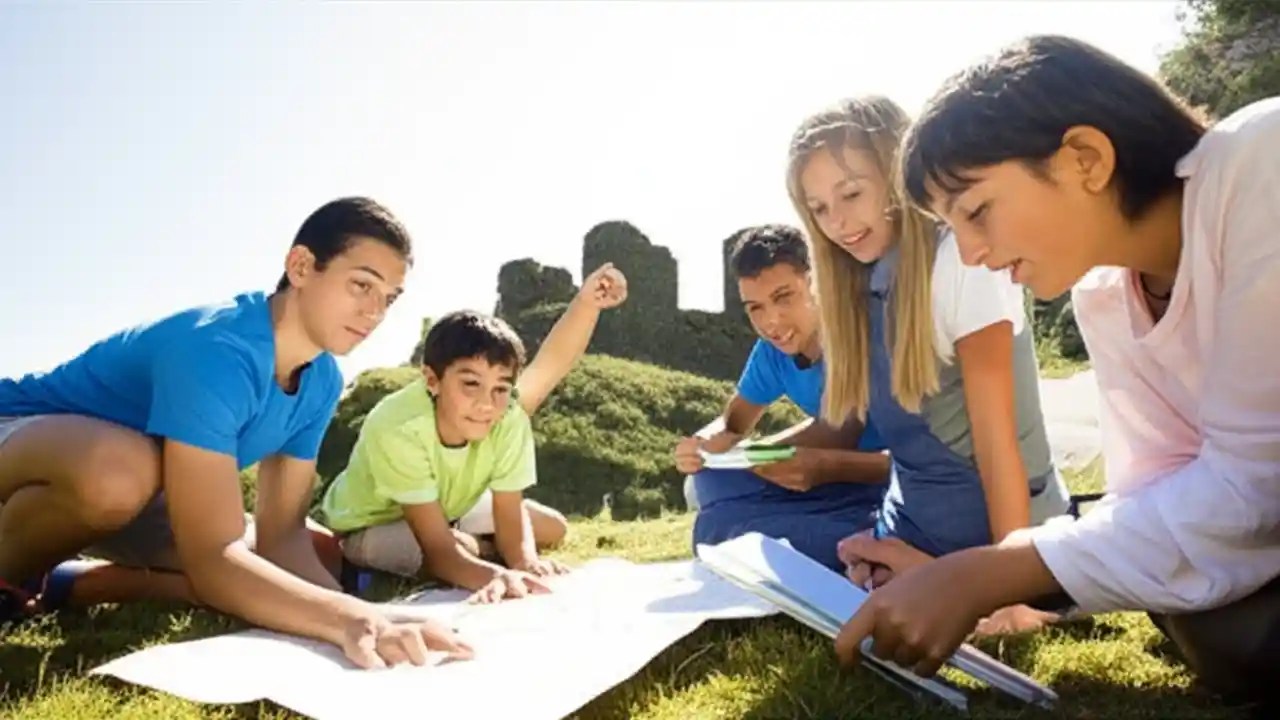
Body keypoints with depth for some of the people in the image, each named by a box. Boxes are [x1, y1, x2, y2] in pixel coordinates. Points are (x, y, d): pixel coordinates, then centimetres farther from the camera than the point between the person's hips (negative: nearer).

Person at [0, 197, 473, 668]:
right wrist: (348, 617, -54)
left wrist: (360, 617, -30)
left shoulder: (322, 380, -11)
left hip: (132, 493, 8)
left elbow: (282, 533, -12)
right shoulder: (216, 351, -35)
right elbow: (211, 558, -41)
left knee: (323, 554, -1)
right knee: (123, 469, -41)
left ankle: (69, 582, 8)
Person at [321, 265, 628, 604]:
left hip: (446, 507, 5)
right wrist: (497, 576, -65)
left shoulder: (509, 419, -32)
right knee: (464, 548, -33)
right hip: (367, 525, -5)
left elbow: (510, 513, -29)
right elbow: (438, 548, -44)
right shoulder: (397, 429, -43)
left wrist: (526, 563, -53)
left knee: (553, 528, 6)